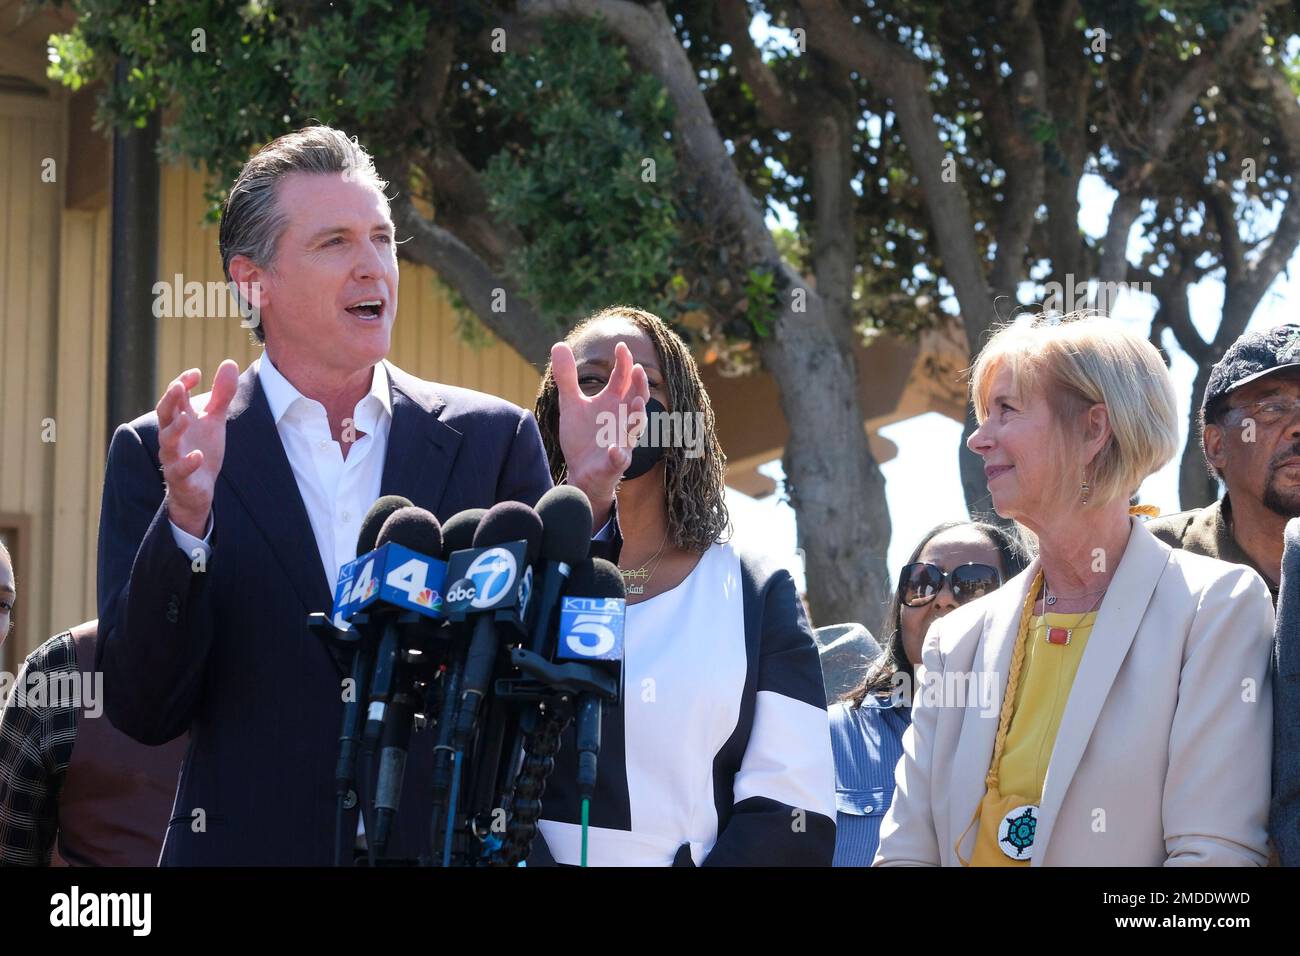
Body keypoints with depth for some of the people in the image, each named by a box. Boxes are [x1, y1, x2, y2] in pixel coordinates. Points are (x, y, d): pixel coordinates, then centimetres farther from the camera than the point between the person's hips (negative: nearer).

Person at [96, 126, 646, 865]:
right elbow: (144, 712, -7)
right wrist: (186, 521, -21)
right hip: (257, 842, -1)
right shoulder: (157, 455, -2)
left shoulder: (493, 438, 2)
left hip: (458, 845, 1)